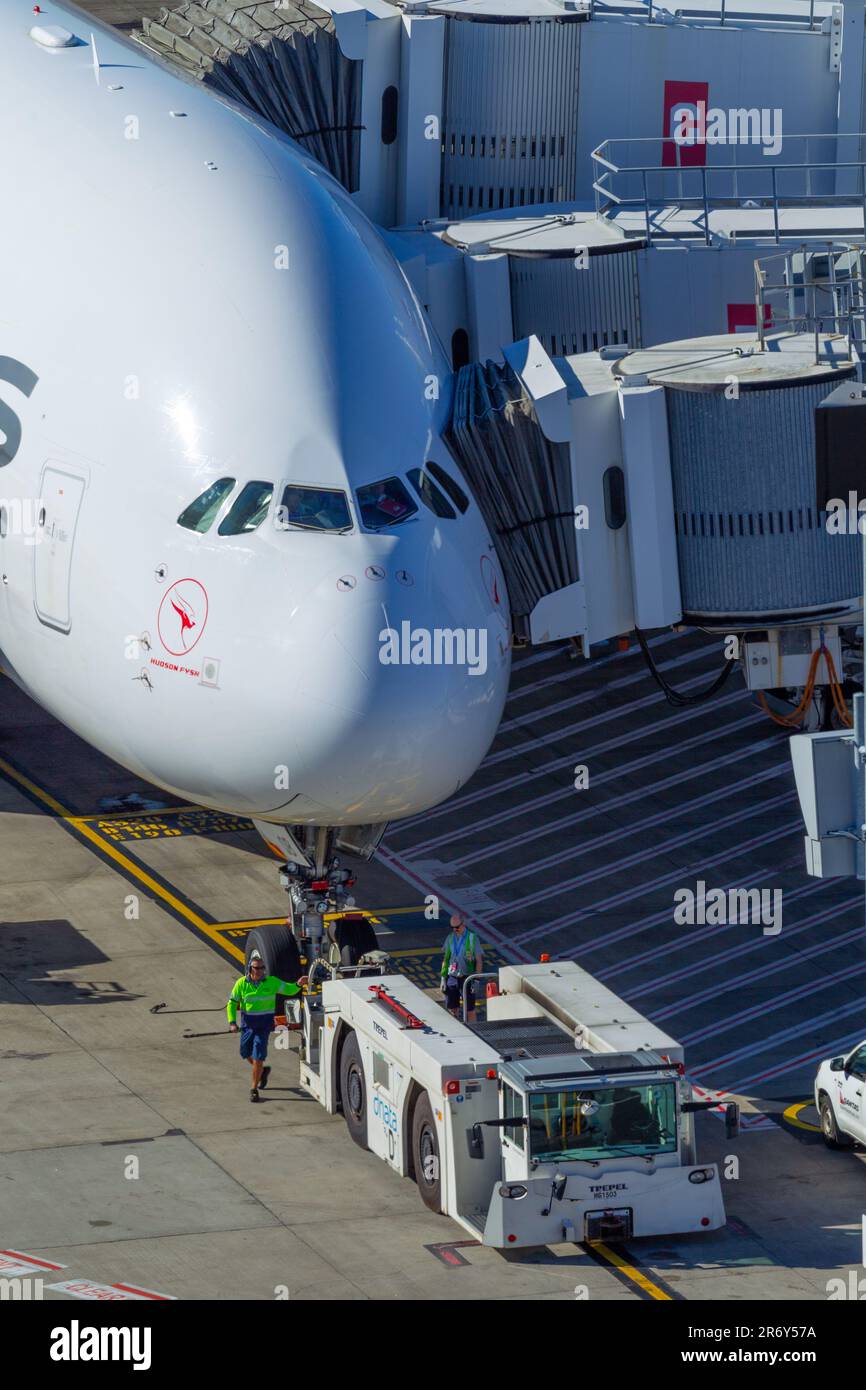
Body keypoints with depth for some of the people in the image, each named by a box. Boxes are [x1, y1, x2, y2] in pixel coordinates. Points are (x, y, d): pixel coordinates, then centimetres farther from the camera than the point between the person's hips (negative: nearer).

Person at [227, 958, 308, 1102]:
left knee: (258, 1057, -9)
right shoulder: (241, 984, -6)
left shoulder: (271, 982, -7)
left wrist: (298, 985, -23)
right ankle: (263, 1071, 46)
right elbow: (232, 1003, -1)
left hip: (264, 1025, -3)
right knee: (246, 1053, 16)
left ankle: (254, 1089, 2)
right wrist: (232, 1022, -12)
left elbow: (289, 990, -2)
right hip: (247, 1024, 3)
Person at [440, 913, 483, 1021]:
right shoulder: (450, 938, 5)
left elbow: (479, 961, -4)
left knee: (470, 1010, 1)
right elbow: (445, 959, 11)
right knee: (452, 1009, 6)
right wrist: (443, 979, 6)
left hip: (467, 978, -4)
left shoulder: (472, 938, -7)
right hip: (452, 978, 4)